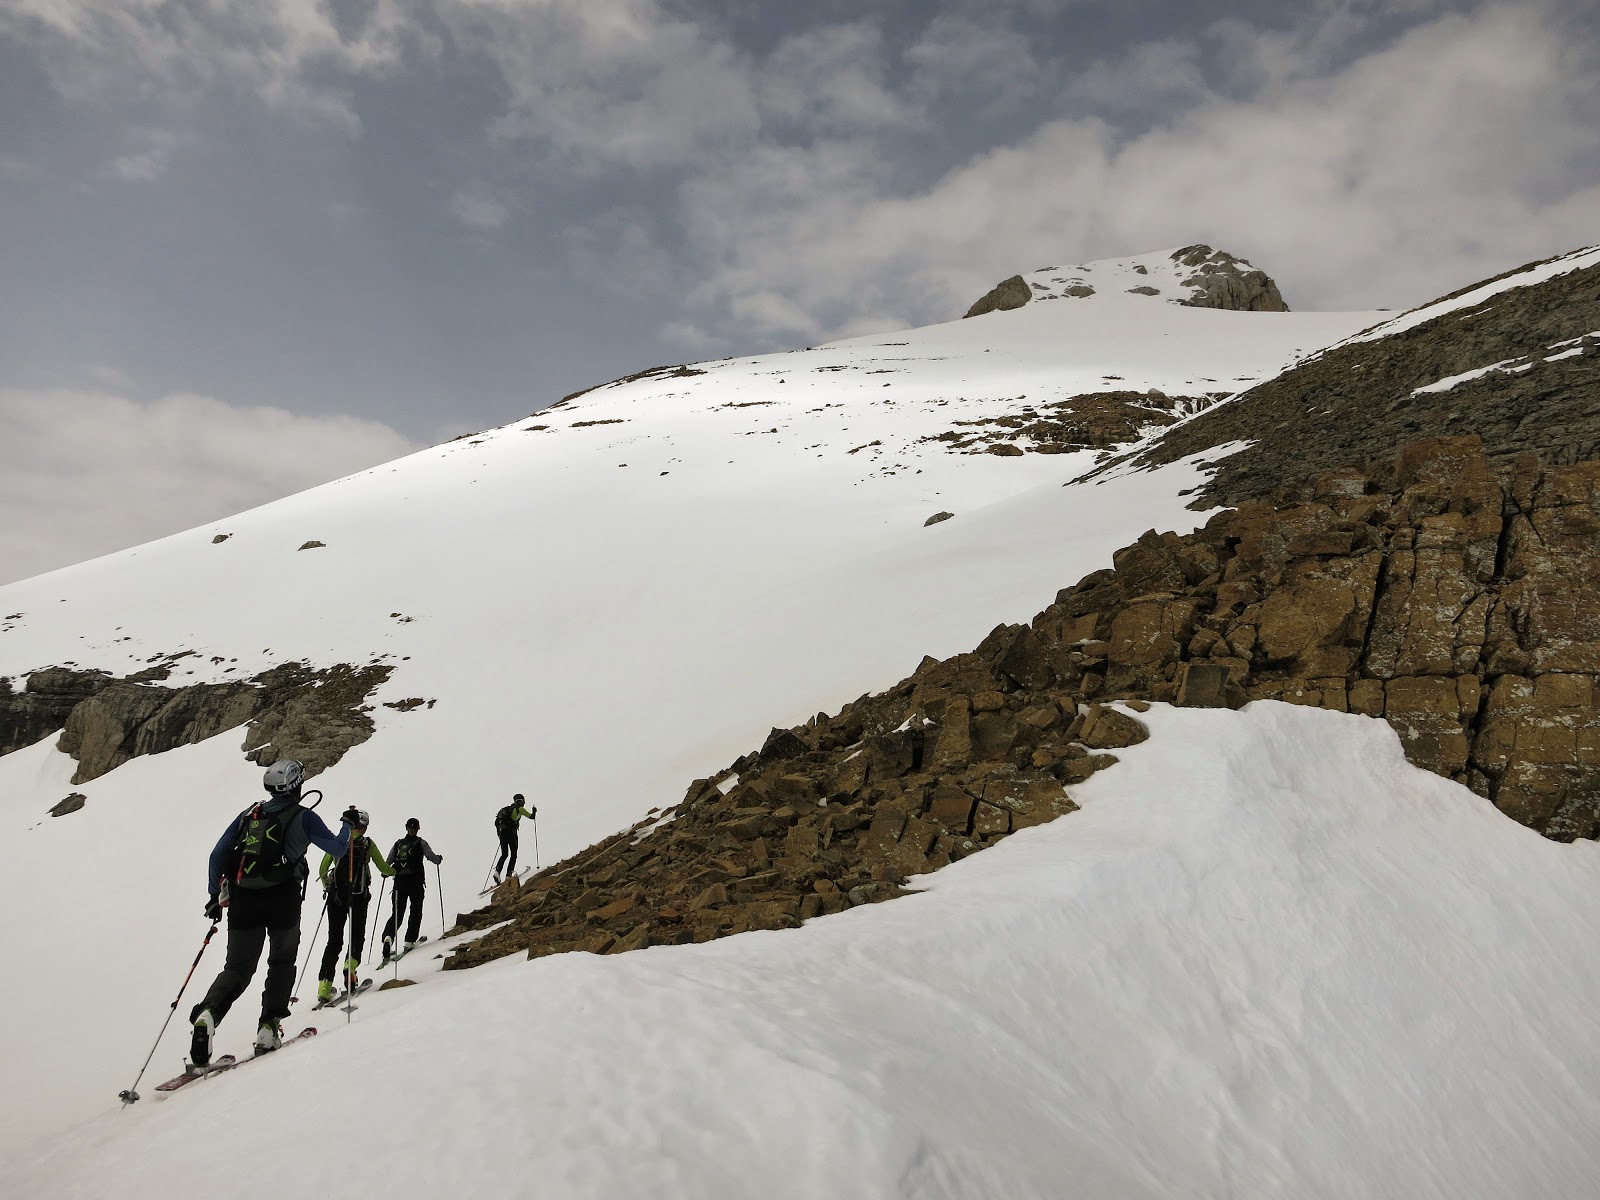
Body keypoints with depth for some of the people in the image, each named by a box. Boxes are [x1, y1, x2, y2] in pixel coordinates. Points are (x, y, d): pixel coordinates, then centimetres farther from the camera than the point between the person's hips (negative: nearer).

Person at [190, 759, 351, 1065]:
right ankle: (268, 1028, 6)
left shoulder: (248, 815, 13)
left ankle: (208, 1014, -19)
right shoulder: (303, 817, 1)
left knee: (238, 967, 9)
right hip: (283, 902, -3)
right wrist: (348, 825, 26)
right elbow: (337, 848, 7)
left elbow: (217, 856, 12)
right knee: (282, 962, 17)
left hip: (242, 902, 3)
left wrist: (216, 895, 20)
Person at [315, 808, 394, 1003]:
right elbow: (384, 869, 6)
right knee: (357, 935, 10)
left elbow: (322, 871, 12)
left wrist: (327, 886, 32)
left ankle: (324, 984, -5)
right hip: (358, 896, -2)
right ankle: (351, 964, -21)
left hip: (335, 897, 2)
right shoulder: (368, 843, 2)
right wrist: (391, 871, 29)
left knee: (334, 939, 7)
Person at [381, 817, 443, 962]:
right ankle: (409, 941, 4)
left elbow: (387, 863, 3)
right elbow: (432, 858, -5)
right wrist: (440, 858, 17)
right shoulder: (421, 843, -3)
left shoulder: (398, 844, 6)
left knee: (397, 913, 6)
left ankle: (388, 936, -17)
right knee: (416, 911, 11)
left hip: (399, 883, 3)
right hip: (416, 883, -3)